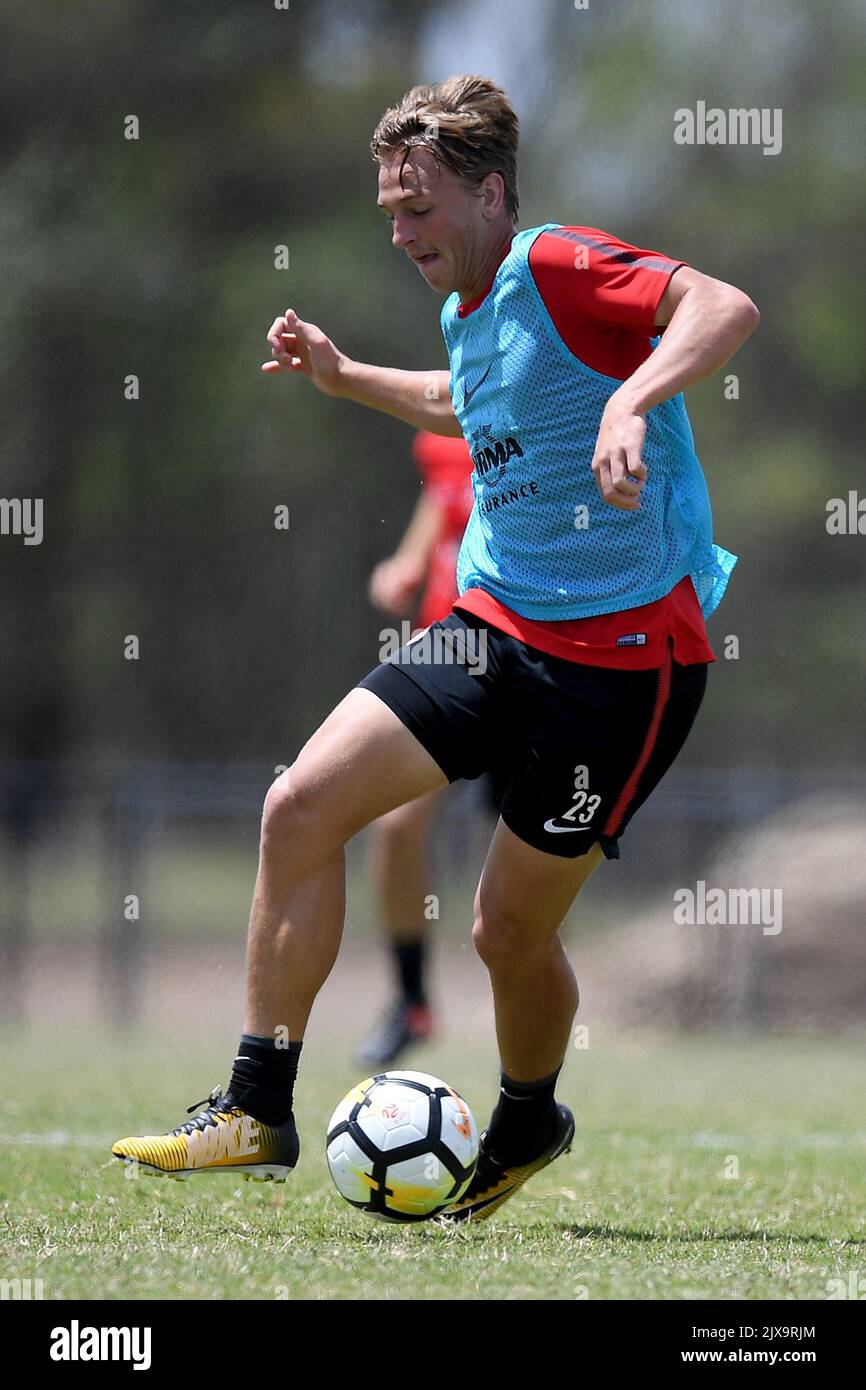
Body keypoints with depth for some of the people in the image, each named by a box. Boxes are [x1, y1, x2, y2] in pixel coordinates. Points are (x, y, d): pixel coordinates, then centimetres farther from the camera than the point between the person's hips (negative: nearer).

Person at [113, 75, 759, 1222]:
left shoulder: (561, 270, -16)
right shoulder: (468, 312, 11)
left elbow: (725, 309, -32)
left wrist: (630, 401, -47)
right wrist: (346, 378, 27)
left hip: (625, 654, -8)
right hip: (496, 624, 8)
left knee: (513, 929, 2)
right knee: (301, 806, -6)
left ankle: (528, 1122, 33)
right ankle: (258, 1112, 0)